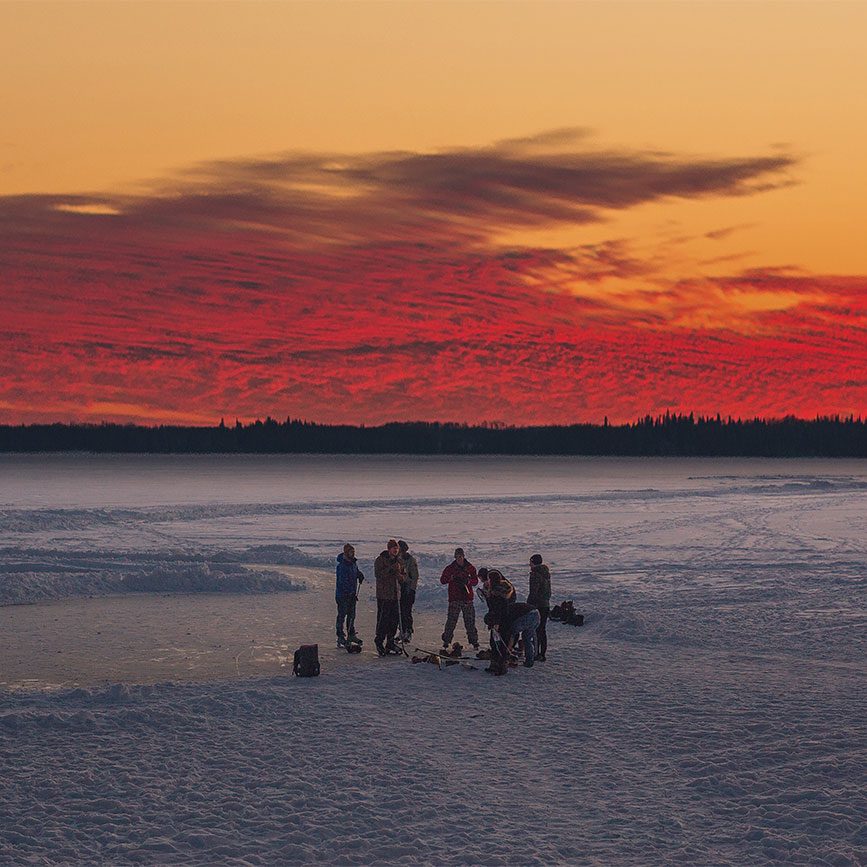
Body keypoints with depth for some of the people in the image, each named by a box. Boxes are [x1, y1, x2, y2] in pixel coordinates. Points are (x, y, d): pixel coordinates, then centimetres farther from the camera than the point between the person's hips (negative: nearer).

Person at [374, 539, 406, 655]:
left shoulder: (398, 561, 14)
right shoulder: (380, 560, -5)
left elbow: (404, 576, 18)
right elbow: (378, 574, -18)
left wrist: (401, 576, -5)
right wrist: (391, 568, -24)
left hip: (396, 594, 6)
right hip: (384, 595, -6)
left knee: (394, 619, 7)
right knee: (383, 619, -9)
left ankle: (390, 643, 15)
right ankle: (379, 641, 1)